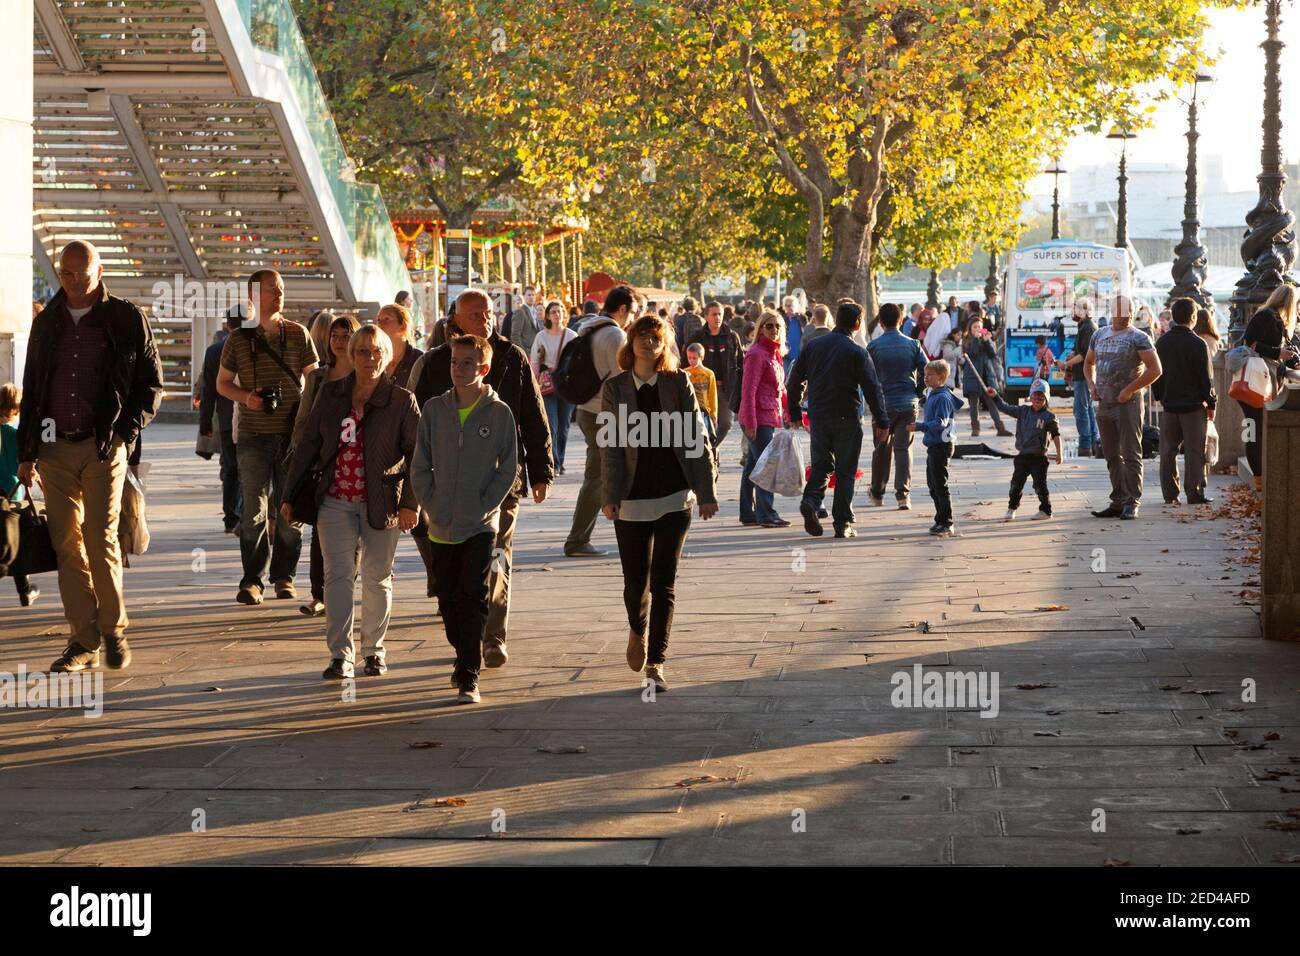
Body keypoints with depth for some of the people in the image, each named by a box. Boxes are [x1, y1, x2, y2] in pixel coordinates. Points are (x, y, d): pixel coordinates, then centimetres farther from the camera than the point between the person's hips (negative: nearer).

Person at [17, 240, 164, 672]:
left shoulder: (126, 320, 1)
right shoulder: (46, 323, 13)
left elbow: (151, 384, 5)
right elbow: (31, 390, 18)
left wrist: (126, 433, -7)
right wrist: (26, 452, 14)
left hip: (104, 447, -4)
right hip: (55, 447, 4)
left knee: (100, 538, -11)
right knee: (66, 544, 1)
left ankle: (114, 630, 5)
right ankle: (83, 642, 6)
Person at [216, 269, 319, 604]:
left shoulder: (298, 334, 6)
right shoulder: (239, 339, 4)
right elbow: (222, 383, 13)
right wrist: (245, 397, -8)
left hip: (292, 434, 1)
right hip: (253, 435, -1)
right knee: (254, 510, -4)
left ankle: (284, 576, 15)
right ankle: (252, 579, 3)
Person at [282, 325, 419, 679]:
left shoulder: (401, 401, -3)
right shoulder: (330, 394, 5)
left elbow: (417, 454, -3)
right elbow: (307, 444, 9)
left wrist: (410, 503, -11)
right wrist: (290, 494, 8)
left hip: (381, 503, -2)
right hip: (336, 501, 2)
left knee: (376, 577, 8)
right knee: (338, 576, -6)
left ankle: (374, 650, 23)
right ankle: (341, 655, -7)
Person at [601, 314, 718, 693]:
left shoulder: (678, 384, 2)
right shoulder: (615, 388, 2)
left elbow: (696, 439, 2)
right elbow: (611, 446, -1)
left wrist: (706, 491, -2)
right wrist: (610, 496, -8)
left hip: (675, 496, 0)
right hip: (632, 498, 1)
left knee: (664, 583, -3)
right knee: (636, 583, 6)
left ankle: (656, 663, 2)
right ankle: (638, 630, 39)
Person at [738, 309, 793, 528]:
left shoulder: (775, 354, 16)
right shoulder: (756, 354, -12)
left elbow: (780, 388, 24)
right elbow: (748, 390, -17)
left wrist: (789, 413, 21)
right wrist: (750, 422, -21)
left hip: (770, 418, 9)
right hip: (759, 419, -9)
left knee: (753, 466, 12)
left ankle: (748, 514, 17)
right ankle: (766, 514, -5)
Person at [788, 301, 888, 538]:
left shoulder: (812, 346, 4)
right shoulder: (858, 353, -8)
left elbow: (795, 381, 9)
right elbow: (872, 389, -10)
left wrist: (794, 412, 20)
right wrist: (882, 421, -5)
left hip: (818, 417, 3)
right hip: (847, 419, -3)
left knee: (821, 464, 15)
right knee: (845, 471, 5)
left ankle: (811, 500, -12)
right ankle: (842, 524, 4)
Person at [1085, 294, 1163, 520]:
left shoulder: (1138, 338, -5)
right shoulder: (1099, 335, 13)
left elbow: (1155, 369, -12)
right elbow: (1089, 363, 27)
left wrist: (1130, 390, -16)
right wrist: (1092, 384, 9)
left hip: (1128, 402, -7)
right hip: (1104, 403, 7)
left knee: (1130, 454, -7)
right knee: (1112, 456, 11)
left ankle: (1131, 502, -5)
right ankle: (1118, 501, 17)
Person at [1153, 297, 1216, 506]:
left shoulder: (1161, 342, 4)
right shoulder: (1197, 344, -11)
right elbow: (1206, 377, -9)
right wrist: (1211, 403, -1)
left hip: (1168, 404, 4)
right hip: (1193, 404, -4)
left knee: (1168, 451, 9)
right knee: (1194, 451, 0)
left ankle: (1170, 494, 10)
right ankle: (1194, 494, -1)